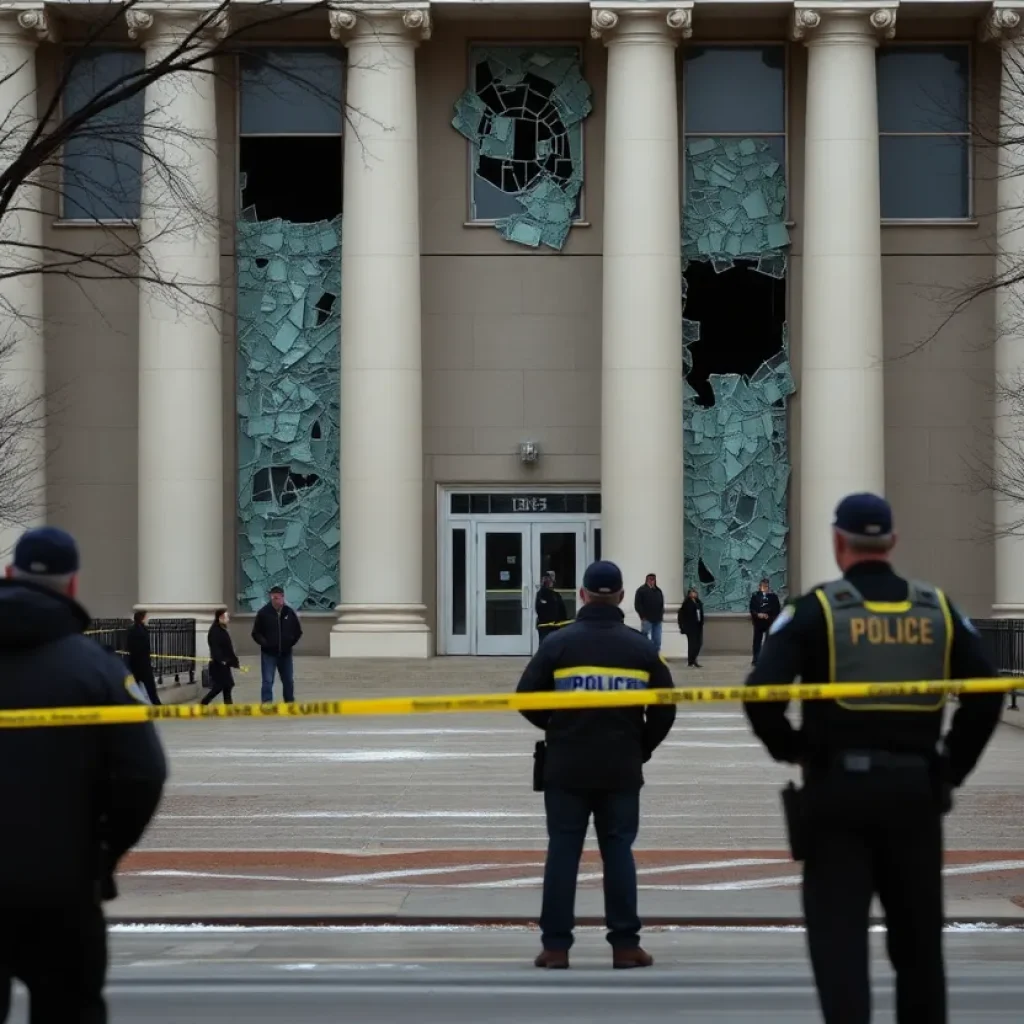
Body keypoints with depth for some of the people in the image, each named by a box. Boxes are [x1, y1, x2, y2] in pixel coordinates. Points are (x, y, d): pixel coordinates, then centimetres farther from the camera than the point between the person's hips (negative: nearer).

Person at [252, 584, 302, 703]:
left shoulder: (290, 612, -1)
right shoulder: (263, 613, -9)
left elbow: (298, 631, 11)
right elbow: (256, 633, -2)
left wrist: (291, 643, 1)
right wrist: (264, 643, -13)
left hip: (285, 653, 3)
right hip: (268, 653, -3)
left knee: (288, 681, 13)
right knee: (268, 681, -6)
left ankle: (290, 703, 26)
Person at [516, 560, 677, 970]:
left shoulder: (559, 644, -4)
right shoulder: (640, 647, 0)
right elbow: (665, 707, 0)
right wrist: (641, 748, 14)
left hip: (566, 768, -1)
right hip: (621, 770, 1)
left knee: (562, 852, 4)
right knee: (618, 851, 8)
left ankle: (556, 945, 3)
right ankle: (625, 944, 8)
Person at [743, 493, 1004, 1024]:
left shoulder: (817, 609, -5)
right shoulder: (938, 609, 5)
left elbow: (762, 695, -14)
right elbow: (985, 697, 2)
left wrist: (791, 749, 2)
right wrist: (951, 769, 9)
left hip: (837, 787, -3)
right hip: (916, 788, 3)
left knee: (837, 930, -1)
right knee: (918, 936, 15)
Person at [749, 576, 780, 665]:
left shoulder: (773, 596, 0)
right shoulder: (755, 596, 1)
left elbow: (777, 609, -2)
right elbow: (752, 608, 0)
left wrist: (768, 615, -14)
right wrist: (757, 614, -16)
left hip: (770, 622, -1)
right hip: (758, 622, 1)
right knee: (757, 640, 4)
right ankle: (756, 659, 10)